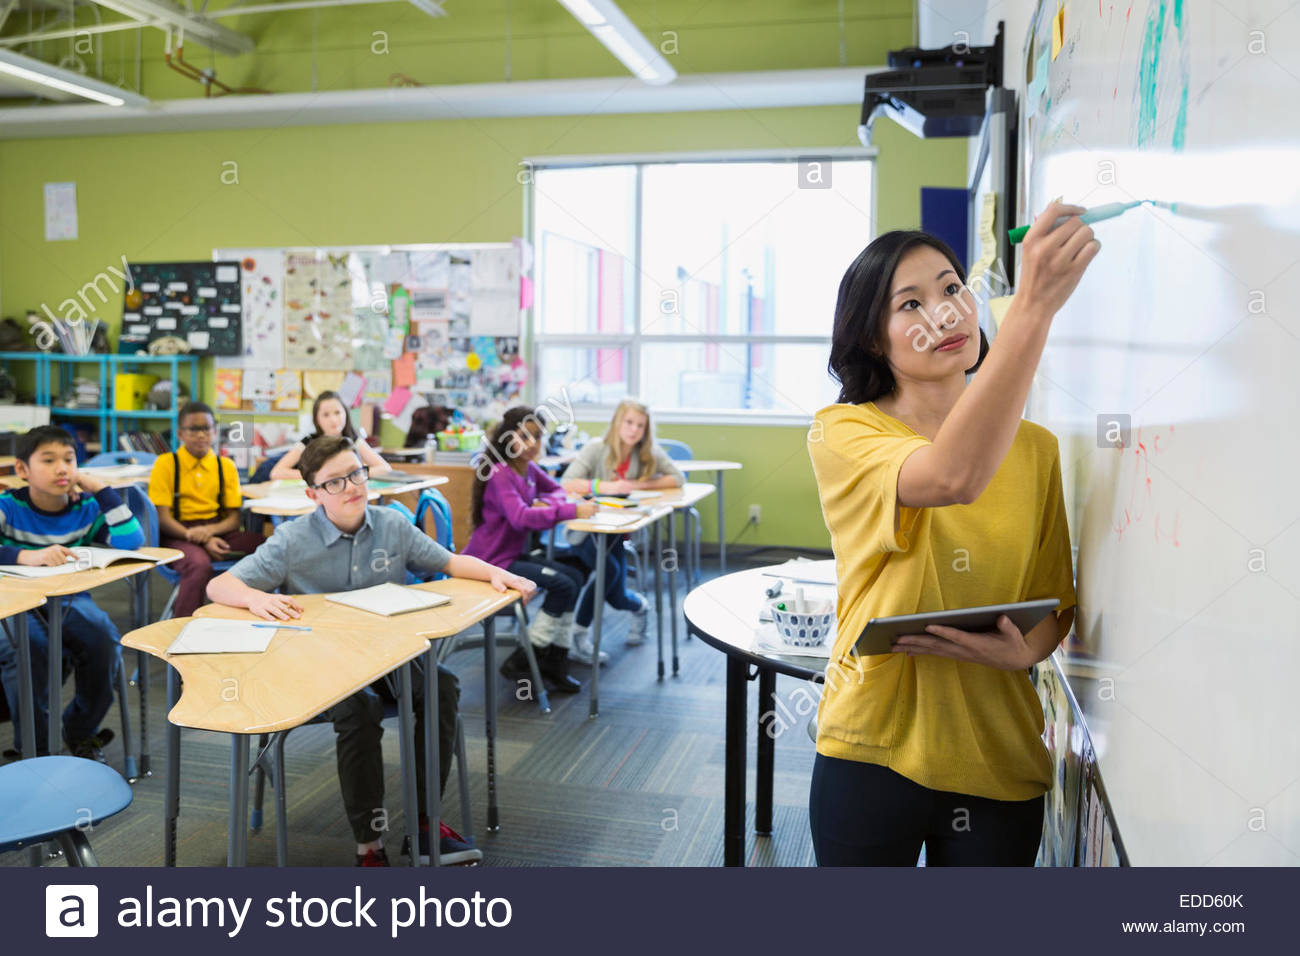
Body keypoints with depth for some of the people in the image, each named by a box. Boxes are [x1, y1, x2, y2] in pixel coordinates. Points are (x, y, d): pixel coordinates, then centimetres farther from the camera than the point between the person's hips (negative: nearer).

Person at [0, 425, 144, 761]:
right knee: (27, 650, -32)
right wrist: (27, 556, -46)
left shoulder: (85, 508, -4)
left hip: (70, 599, 3)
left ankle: (80, 732, 5)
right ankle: (33, 746, -6)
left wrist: (99, 487, -18)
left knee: (104, 642, -23)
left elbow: (131, 541, -19)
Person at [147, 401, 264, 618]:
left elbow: (234, 517, 8)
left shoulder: (226, 466, 13)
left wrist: (210, 531, -15)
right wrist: (202, 542, -18)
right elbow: (163, 518, -4)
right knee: (199, 565, -38)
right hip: (178, 534, -3)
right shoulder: (166, 464, 3)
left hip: (217, 531, 4)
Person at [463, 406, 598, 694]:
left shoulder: (529, 469, 8)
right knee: (564, 586, -17)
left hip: (514, 555, 9)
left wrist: (545, 502, -6)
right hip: (491, 561, -9)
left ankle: (554, 663, 5)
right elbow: (520, 516, -33)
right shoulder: (499, 474, -19)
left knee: (575, 577, -1)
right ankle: (520, 662, -6)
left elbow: (557, 490, 20)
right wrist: (572, 511, -40)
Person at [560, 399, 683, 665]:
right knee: (609, 570, -32)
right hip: (585, 528, -3)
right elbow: (566, 483, -22)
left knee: (617, 597, -7)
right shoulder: (596, 448, -12)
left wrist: (637, 485, -16)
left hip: (616, 532, 3)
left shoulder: (649, 452, -1)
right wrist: (605, 486, -34)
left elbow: (678, 479, -6)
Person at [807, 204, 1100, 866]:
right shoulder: (841, 433, -10)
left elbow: (1057, 600, 9)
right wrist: (1034, 306, -35)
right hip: (872, 755, -3)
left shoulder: (1035, 448, 5)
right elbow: (954, 476, -30)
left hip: (999, 764, 3)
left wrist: (1024, 650, -15)